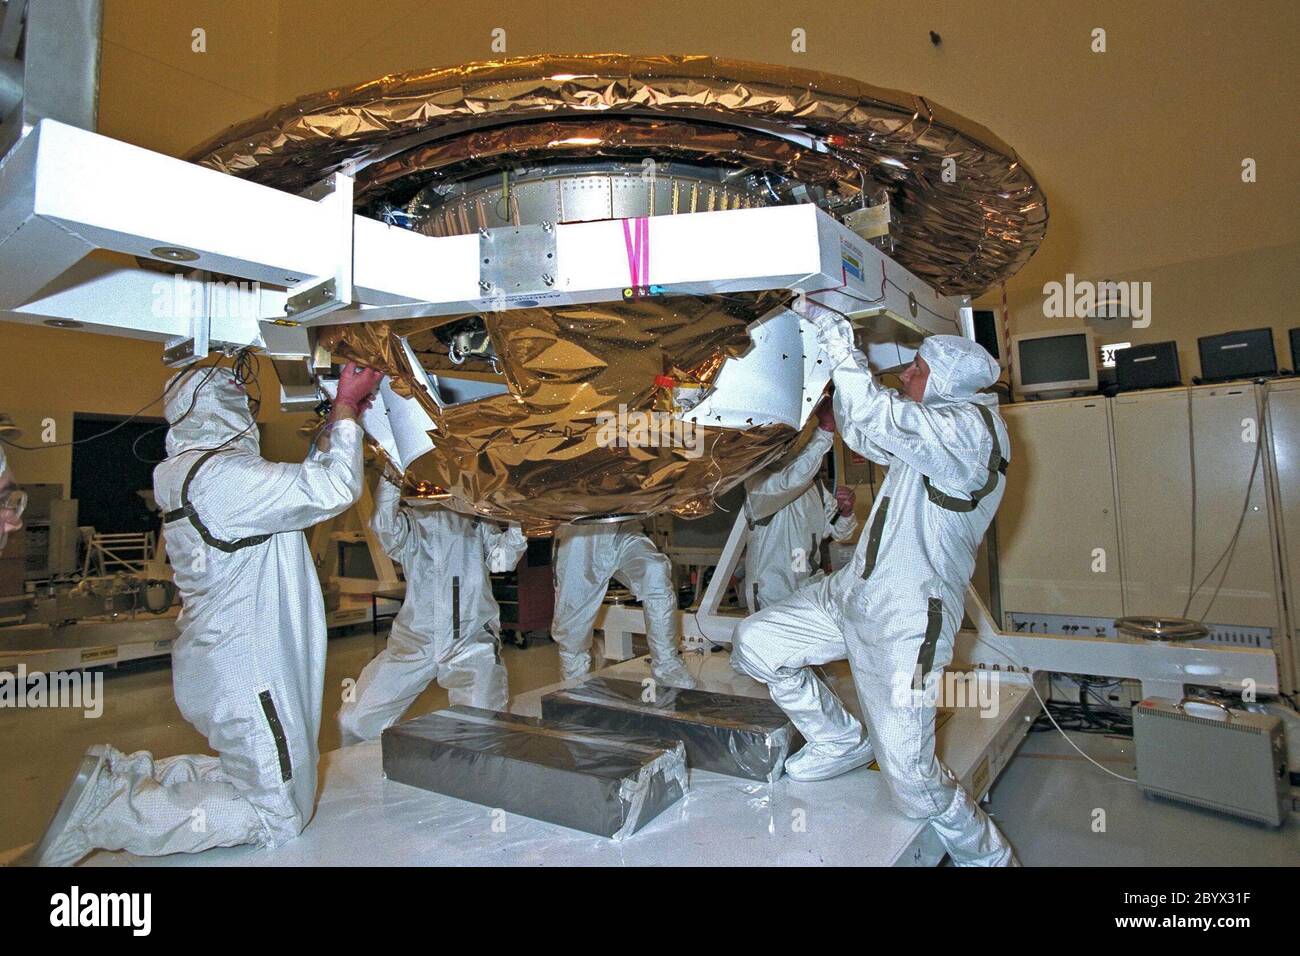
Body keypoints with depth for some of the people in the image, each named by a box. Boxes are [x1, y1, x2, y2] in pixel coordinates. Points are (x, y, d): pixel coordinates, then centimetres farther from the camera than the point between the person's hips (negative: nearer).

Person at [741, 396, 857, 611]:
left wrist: (845, 512, -4)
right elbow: (792, 480, -37)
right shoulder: (758, 482, -14)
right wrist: (826, 430, -36)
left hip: (811, 591, 8)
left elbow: (837, 532, 19)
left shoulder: (815, 485, 12)